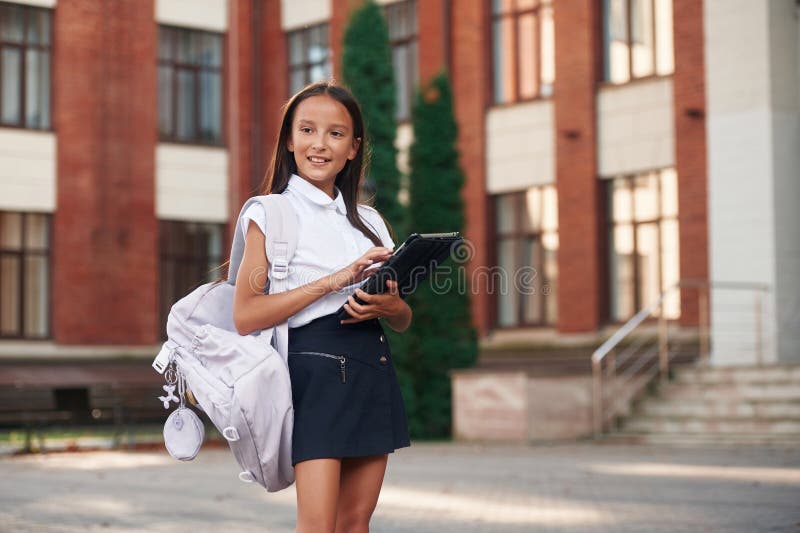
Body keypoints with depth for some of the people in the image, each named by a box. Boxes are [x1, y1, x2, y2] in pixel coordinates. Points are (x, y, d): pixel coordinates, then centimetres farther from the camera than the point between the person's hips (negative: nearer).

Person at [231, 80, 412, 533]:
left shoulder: (370, 221, 15)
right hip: (315, 368, -6)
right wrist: (333, 281, -18)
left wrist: (389, 306, -7)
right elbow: (245, 316, -12)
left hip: (374, 372, 6)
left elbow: (404, 319, 18)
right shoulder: (271, 214, -1)